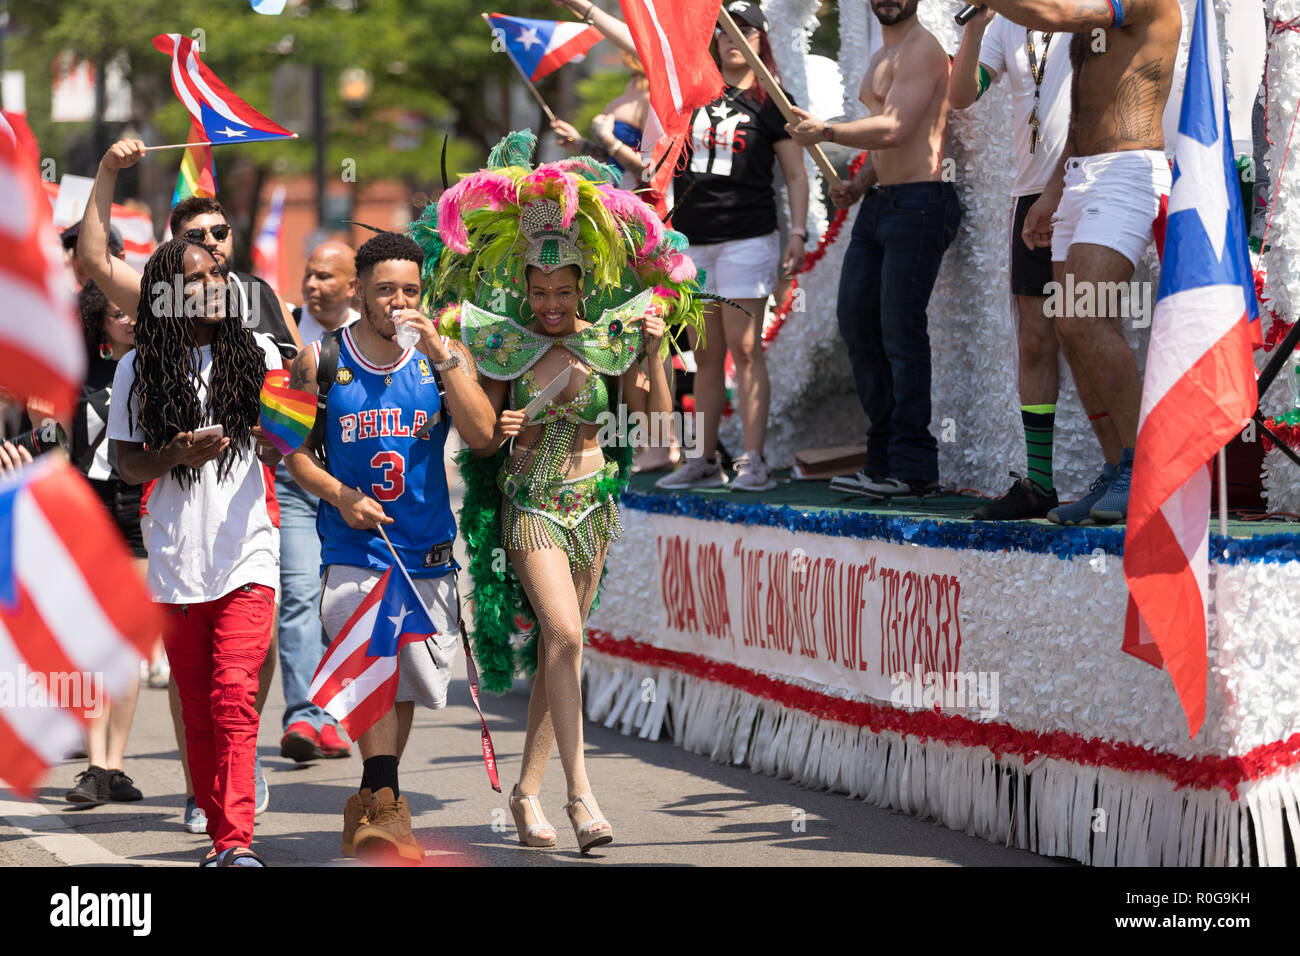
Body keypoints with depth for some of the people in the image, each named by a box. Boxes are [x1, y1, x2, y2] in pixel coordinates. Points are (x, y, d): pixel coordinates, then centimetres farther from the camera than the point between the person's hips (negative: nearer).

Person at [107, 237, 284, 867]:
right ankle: (220, 832, 16)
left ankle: (238, 840, -19)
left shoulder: (257, 353, 6)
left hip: (246, 553, -1)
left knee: (234, 695, -15)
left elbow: (278, 448, 12)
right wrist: (175, 455, -15)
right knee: (197, 707, 6)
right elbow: (127, 463, 5)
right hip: (175, 558, 1)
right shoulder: (140, 368, 3)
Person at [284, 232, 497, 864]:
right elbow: (296, 452, 7)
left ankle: (370, 809, 29)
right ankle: (385, 805, -25)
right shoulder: (321, 362, 2)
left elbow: (481, 435, -11)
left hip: (426, 551, 2)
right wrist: (339, 495, -10)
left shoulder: (446, 358, 3)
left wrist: (443, 356, -18)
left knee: (403, 683, 11)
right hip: (352, 550, -2)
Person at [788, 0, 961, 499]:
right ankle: (884, 456, 13)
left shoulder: (921, 50, -10)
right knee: (856, 320, 8)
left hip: (917, 204, -10)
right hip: (879, 204, 10)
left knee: (900, 330, -11)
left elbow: (895, 129, -21)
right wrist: (859, 185, 12)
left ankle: (912, 467, -8)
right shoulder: (881, 59, 21)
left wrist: (825, 131, -12)